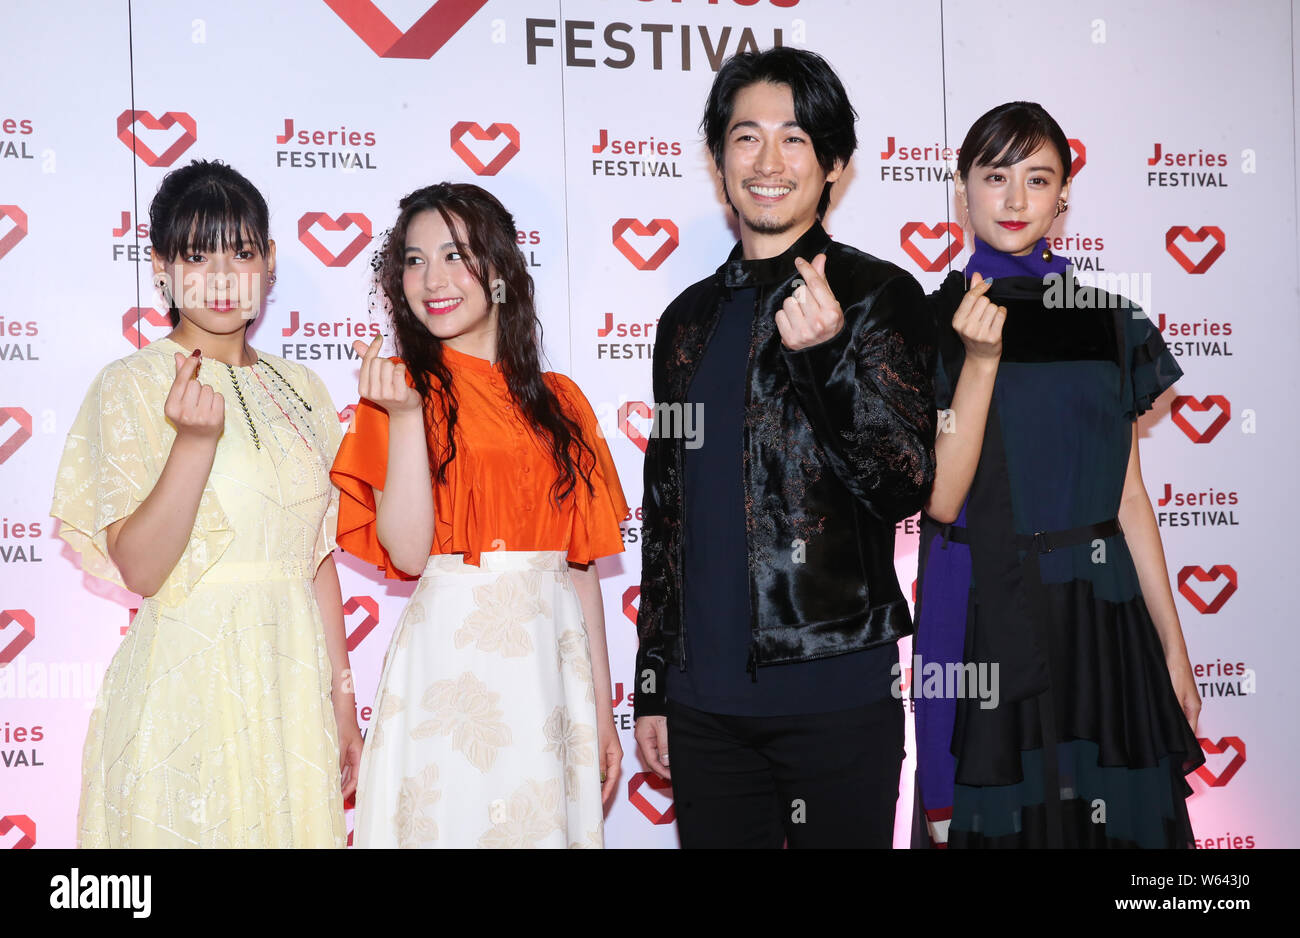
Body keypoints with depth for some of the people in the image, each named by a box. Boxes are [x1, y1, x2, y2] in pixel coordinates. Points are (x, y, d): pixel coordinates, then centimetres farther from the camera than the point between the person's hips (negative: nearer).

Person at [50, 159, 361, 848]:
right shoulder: (131, 385, -5)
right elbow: (139, 569, -14)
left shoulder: (300, 390, 10)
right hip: (187, 681, -5)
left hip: (294, 682, 5)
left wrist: (342, 697, 11)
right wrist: (196, 437, -26)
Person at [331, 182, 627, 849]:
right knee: (454, 820, 4)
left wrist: (603, 711, 7)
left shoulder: (558, 401, 9)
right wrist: (404, 414, -18)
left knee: (551, 822, 9)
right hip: (450, 661, -3)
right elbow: (408, 552, -10)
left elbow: (580, 562, 8)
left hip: (554, 661, 3)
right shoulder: (400, 392, 1)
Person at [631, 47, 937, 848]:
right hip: (704, 699, 4)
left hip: (836, 694, -4)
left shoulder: (878, 295, -2)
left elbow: (908, 487, -9)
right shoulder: (691, 318, 11)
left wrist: (827, 354, -23)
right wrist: (651, 686, 14)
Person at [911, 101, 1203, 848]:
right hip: (984, 616, -3)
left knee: (1107, 813, 7)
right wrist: (982, 359, -20)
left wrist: (1174, 648, 7)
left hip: (1099, 611, 3)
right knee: (1002, 817, 5)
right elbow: (940, 498, -11)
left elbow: (1129, 497, 8)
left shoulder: (1108, 323, 7)